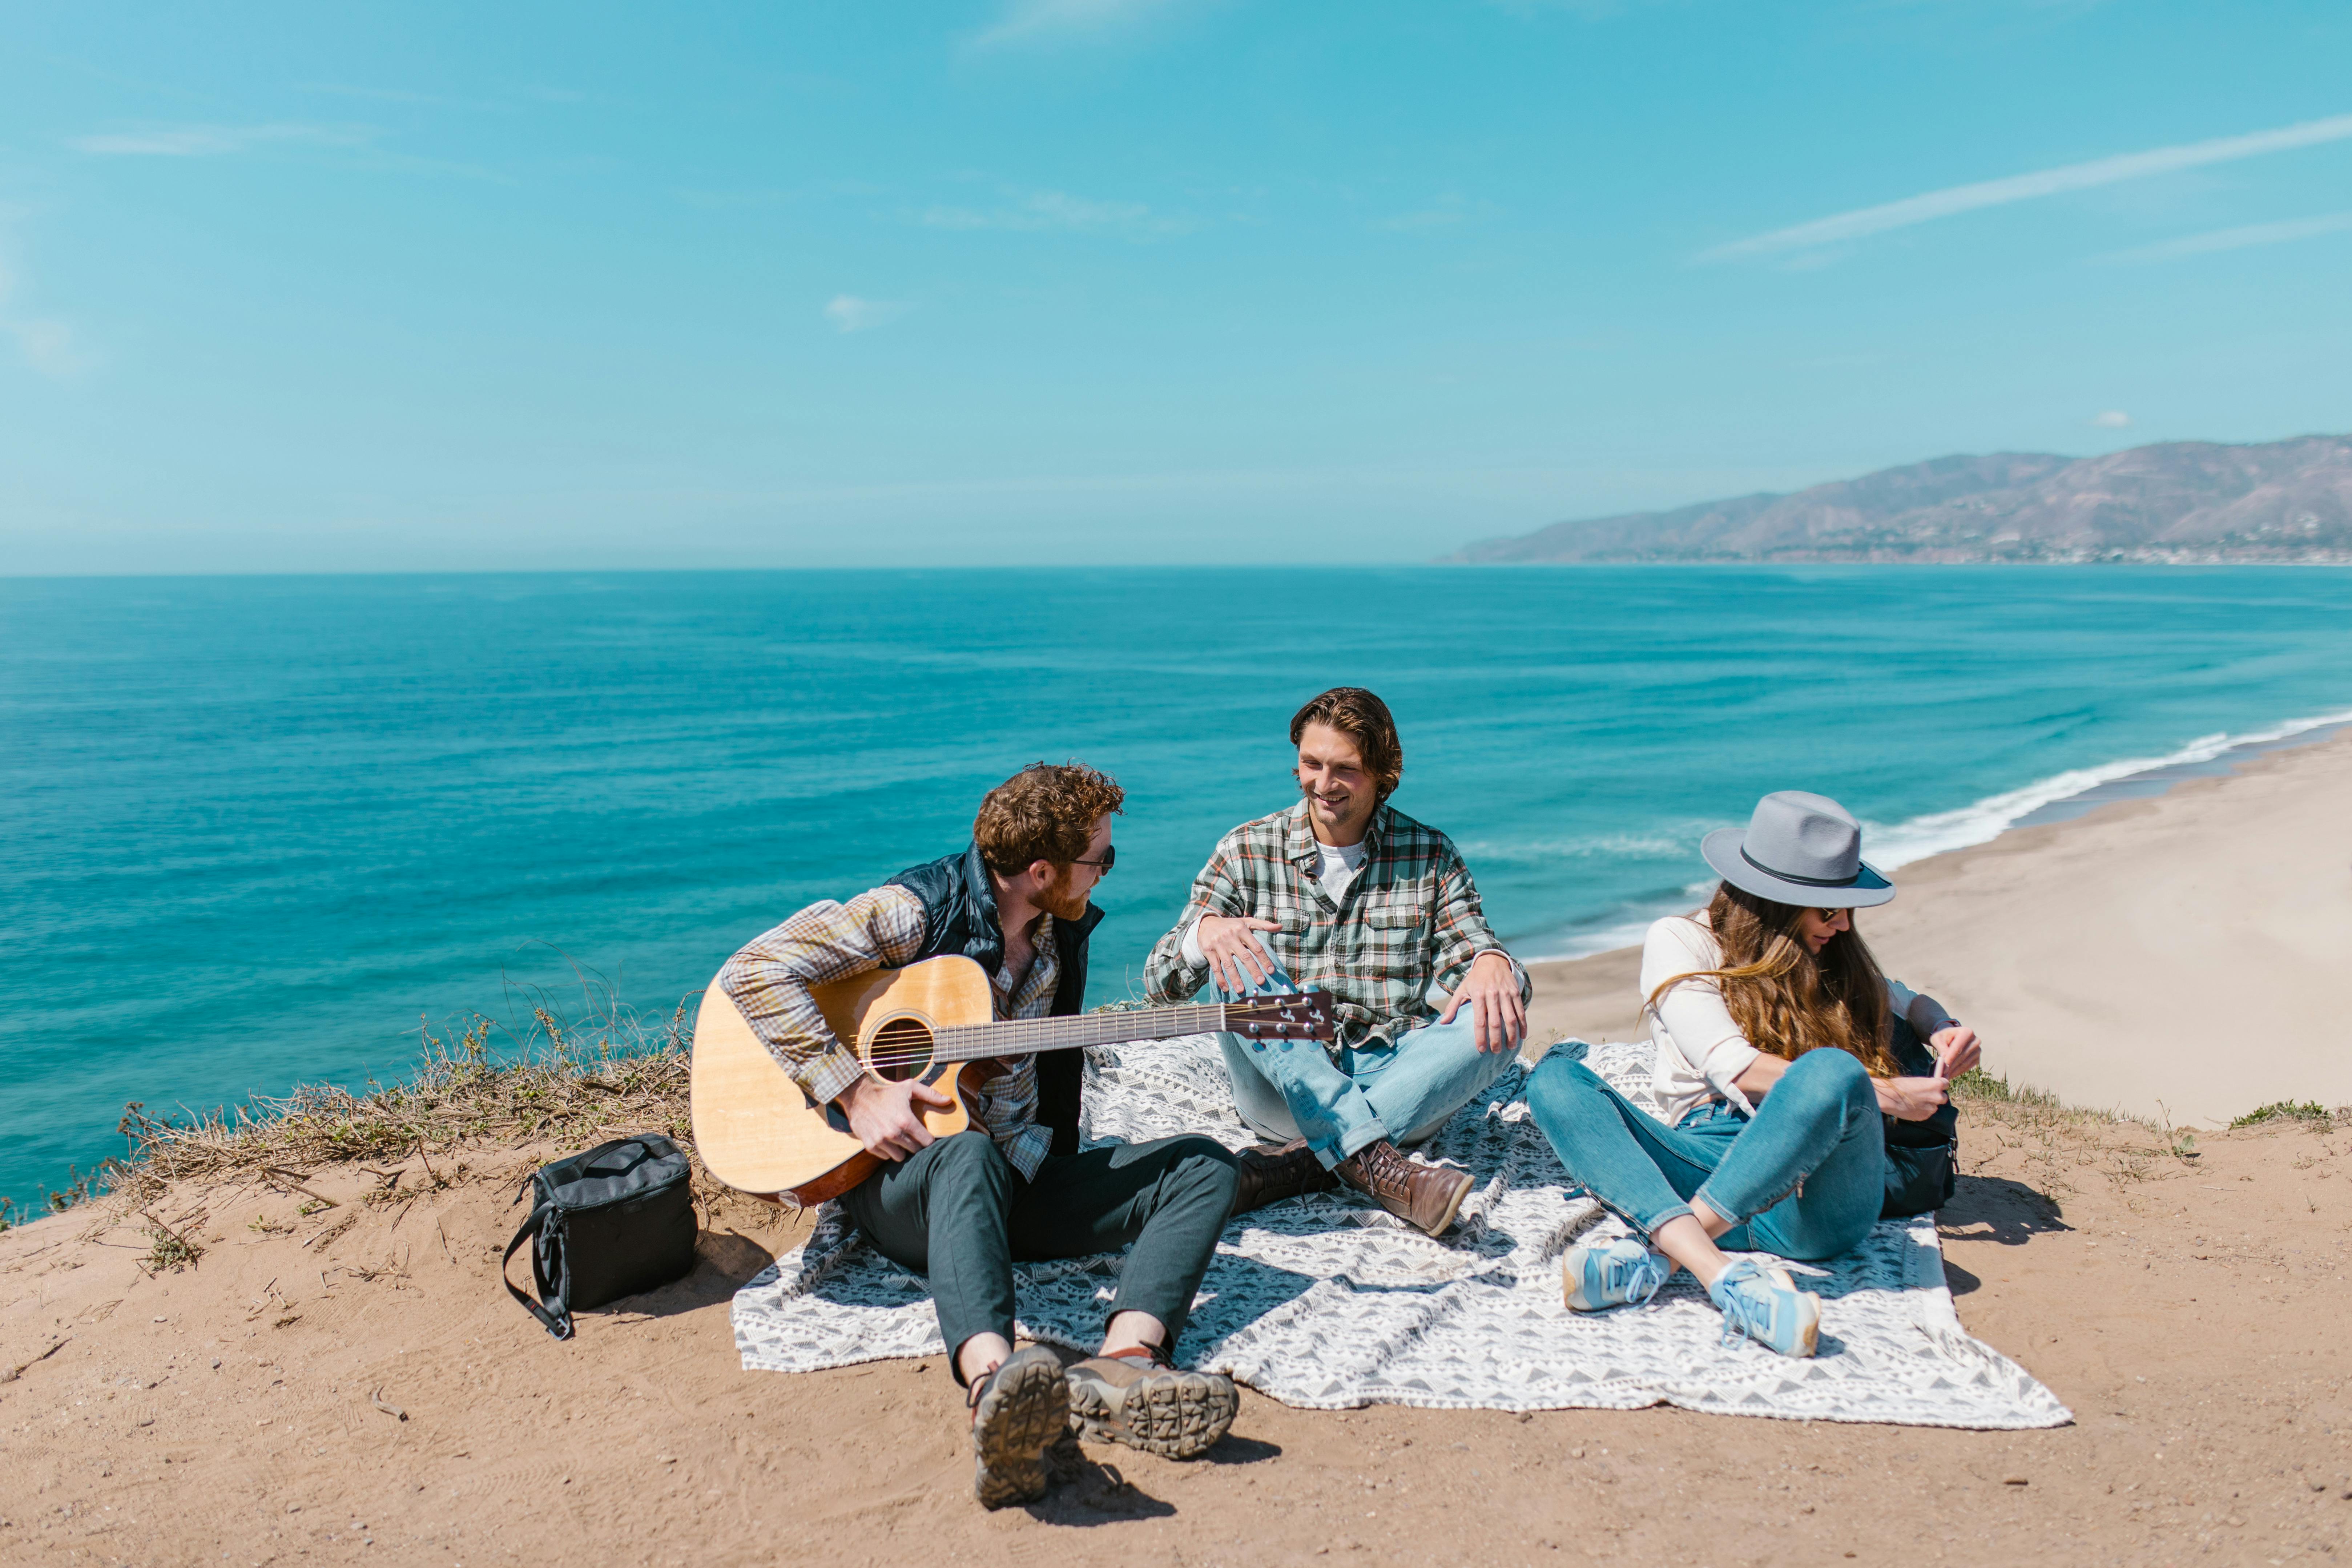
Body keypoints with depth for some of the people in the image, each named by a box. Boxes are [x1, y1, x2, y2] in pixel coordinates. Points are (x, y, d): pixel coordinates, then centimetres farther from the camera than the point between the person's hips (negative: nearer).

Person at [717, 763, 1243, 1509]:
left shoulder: (1065, 932, 8)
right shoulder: (919, 909, -13)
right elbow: (754, 970, -20)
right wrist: (858, 1094, -24)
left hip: (1018, 1174, 6)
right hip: (900, 1173, -6)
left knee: (1204, 1167, -14)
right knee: (969, 1156, -42)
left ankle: (1123, 1362, -41)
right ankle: (994, 1386, -65)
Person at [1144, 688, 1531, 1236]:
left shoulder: (1429, 855, 6)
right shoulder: (1247, 851, 2)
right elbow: (1161, 986, -2)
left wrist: (1493, 962, -27)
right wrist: (1205, 932, -25)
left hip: (1394, 1084, 1)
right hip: (1282, 1085, -1)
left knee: (1498, 1022, -25)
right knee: (1241, 962, -26)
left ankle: (1299, 1162, -32)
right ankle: (1374, 1165, -40)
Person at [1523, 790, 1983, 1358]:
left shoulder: (1832, 957, 21)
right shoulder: (1681, 942, 5)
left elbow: (1903, 1002, 40)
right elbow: (1736, 1070, -7)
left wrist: (1941, 1031, 15)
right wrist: (1883, 1094, -7)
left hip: (1813, 1199, 2)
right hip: (1706, 1171, -1)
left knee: (1833, 1072, -31)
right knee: (1554, 1078, -25)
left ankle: (1657, 1253, -37)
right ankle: (1722, 1274, -48)